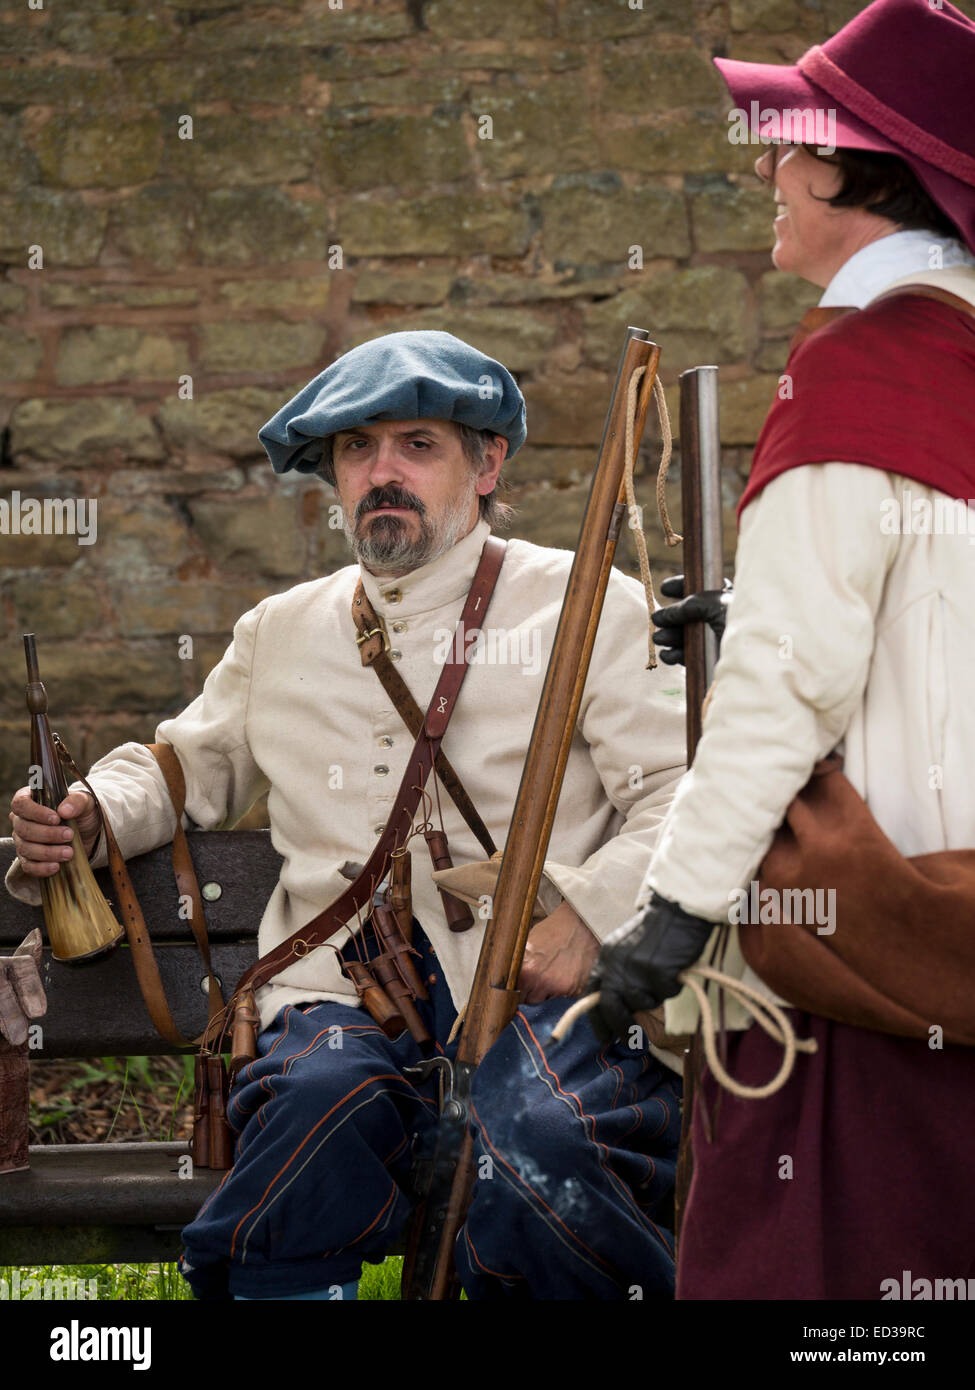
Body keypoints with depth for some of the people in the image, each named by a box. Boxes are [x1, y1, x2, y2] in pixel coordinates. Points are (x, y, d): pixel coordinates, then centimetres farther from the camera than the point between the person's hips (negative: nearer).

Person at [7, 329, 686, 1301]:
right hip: (344, 994, 3)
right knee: (315, 1104, -35)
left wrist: (589, 911, -14)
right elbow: (185, 766, 37)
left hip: (538, 987, -2)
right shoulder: (280, 633, 26)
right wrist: (87, 819, 14)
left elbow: (682, 787, 4)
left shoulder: (584, 605, 12)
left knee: (543, 1157, -35)